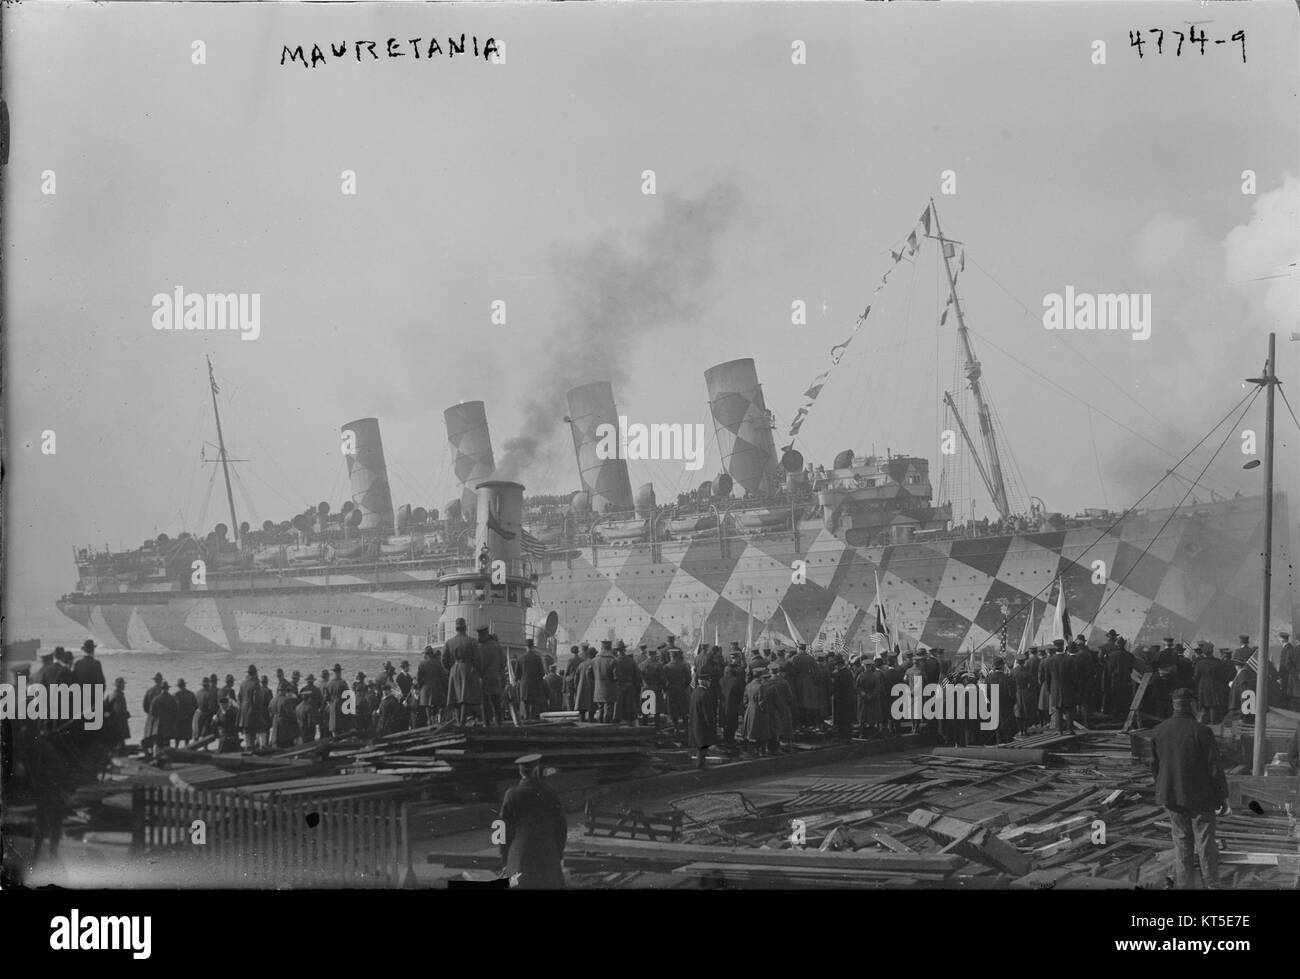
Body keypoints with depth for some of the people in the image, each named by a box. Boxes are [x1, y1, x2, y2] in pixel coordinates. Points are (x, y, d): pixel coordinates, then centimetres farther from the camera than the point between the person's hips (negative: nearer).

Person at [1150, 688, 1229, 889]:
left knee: (1181, 842, 14)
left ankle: (1183, 883, 19)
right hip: (1200, 797, -4)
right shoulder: (1202, 732, -18)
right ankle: (1211, 884, 14)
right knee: (1205, 844, 7)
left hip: (1172, 796, 4)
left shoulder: (1158, 731, -4)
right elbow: (1215, 768, -14)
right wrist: (1223, 797, -4)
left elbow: (1155, 765, 7)